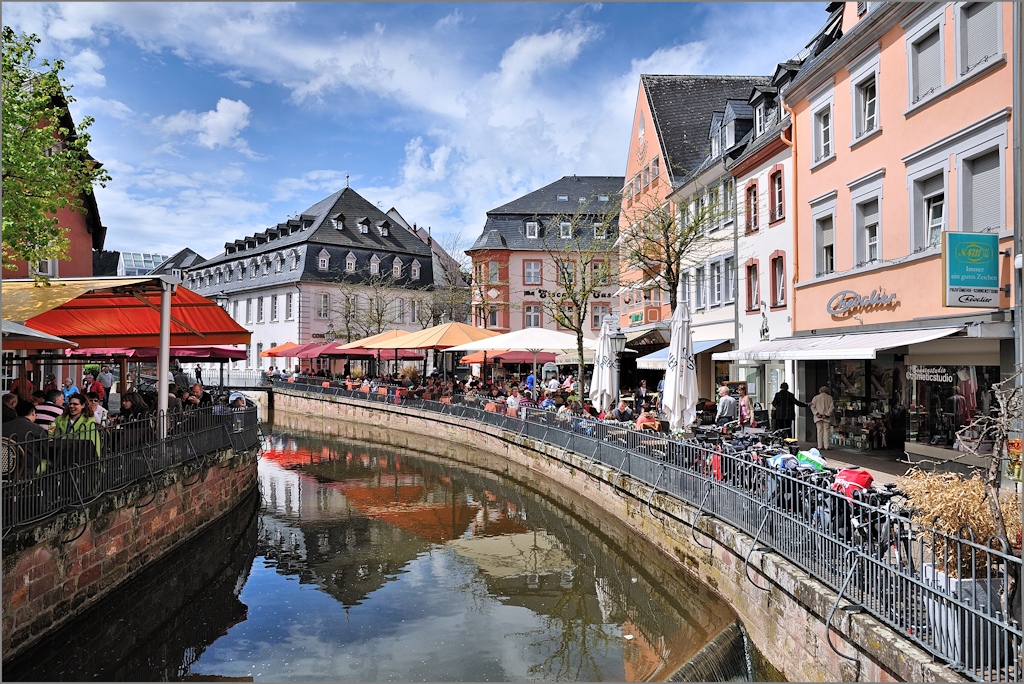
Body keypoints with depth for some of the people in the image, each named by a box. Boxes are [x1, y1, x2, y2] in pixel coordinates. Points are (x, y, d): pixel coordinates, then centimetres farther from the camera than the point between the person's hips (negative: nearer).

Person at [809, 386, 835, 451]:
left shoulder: (816, 397, 5)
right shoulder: (829, 398, 3)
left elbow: (812, 407, -1)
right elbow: (831, 407, -5)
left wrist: (817, 413, -6)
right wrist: (827, 415, -7)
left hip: (818, 418, 1)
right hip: (826, 418, -1)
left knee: (819, 431, 4)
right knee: (826, 432, 1)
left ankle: (820, 446, 2)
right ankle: (826, 447, -2)